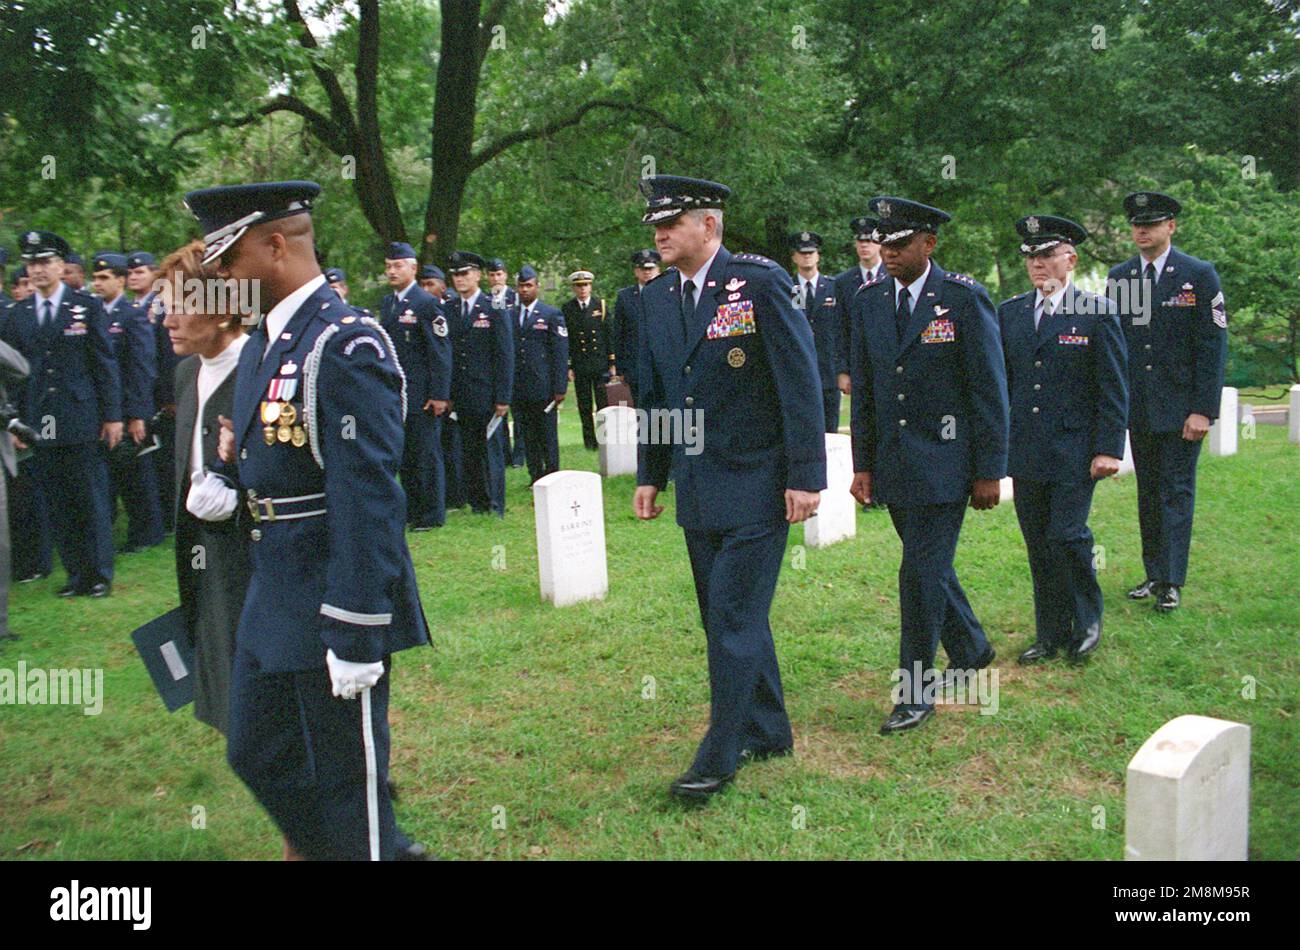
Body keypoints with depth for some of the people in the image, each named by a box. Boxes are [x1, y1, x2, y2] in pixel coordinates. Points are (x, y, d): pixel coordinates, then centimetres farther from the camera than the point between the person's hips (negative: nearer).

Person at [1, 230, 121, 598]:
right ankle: (76, 573, 15)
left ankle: (100, 574, 12)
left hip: (82, 421, -3)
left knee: (91, 499, 2)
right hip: (40, 424, 3)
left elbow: (105, 364, 0)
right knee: (58, 504, 6)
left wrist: (112, 415, -4)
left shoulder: (87, 306, 2)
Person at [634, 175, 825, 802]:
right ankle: (768, 732, 31)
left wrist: (807, 475, -15)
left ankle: (719, 757, 6)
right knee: (728, 614, 14)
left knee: (734, 616, -5)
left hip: (756, 485, -7)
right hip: (697, 489, 7)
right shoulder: (656, 296, 8)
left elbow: (801, 380, -13)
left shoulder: (759, 282, -11)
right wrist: (649, 474, 14)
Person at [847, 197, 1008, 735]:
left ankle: (915, 692, 5)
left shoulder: (965, 300, -8)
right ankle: (970, 650, 40)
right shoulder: (868, 302, 7)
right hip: (892, 463, 6)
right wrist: (863, 464, 8)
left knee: (923, 572, -7)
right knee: (928, 566, 17)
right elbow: (862, 389, 11)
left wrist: (989, 471, -9)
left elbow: (990, 391, -7)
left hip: (942, 463, -6)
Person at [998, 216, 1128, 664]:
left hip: (1074, 451, -4)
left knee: (1068, 536, -8)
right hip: (1024, 453, 4)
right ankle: (1051, 634, 21)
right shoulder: (1009, 312, 10)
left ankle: (1087, 621, 17)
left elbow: (1115, 388, -4)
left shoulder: (1098, 312, -2)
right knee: (1038, 545, 9)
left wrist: (1108, 449, -9)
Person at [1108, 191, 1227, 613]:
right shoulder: (1118, 277, 8)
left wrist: (1204, 409, -13)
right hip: (1137, 407, 4)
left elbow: (1213, 345, -7)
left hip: (1181, 406, -4)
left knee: (1177, 493, -2)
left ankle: (1172, 583, 2)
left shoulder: (1199, 274, -3)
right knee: (1148, 494, 11)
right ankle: (1155, 575, 20)